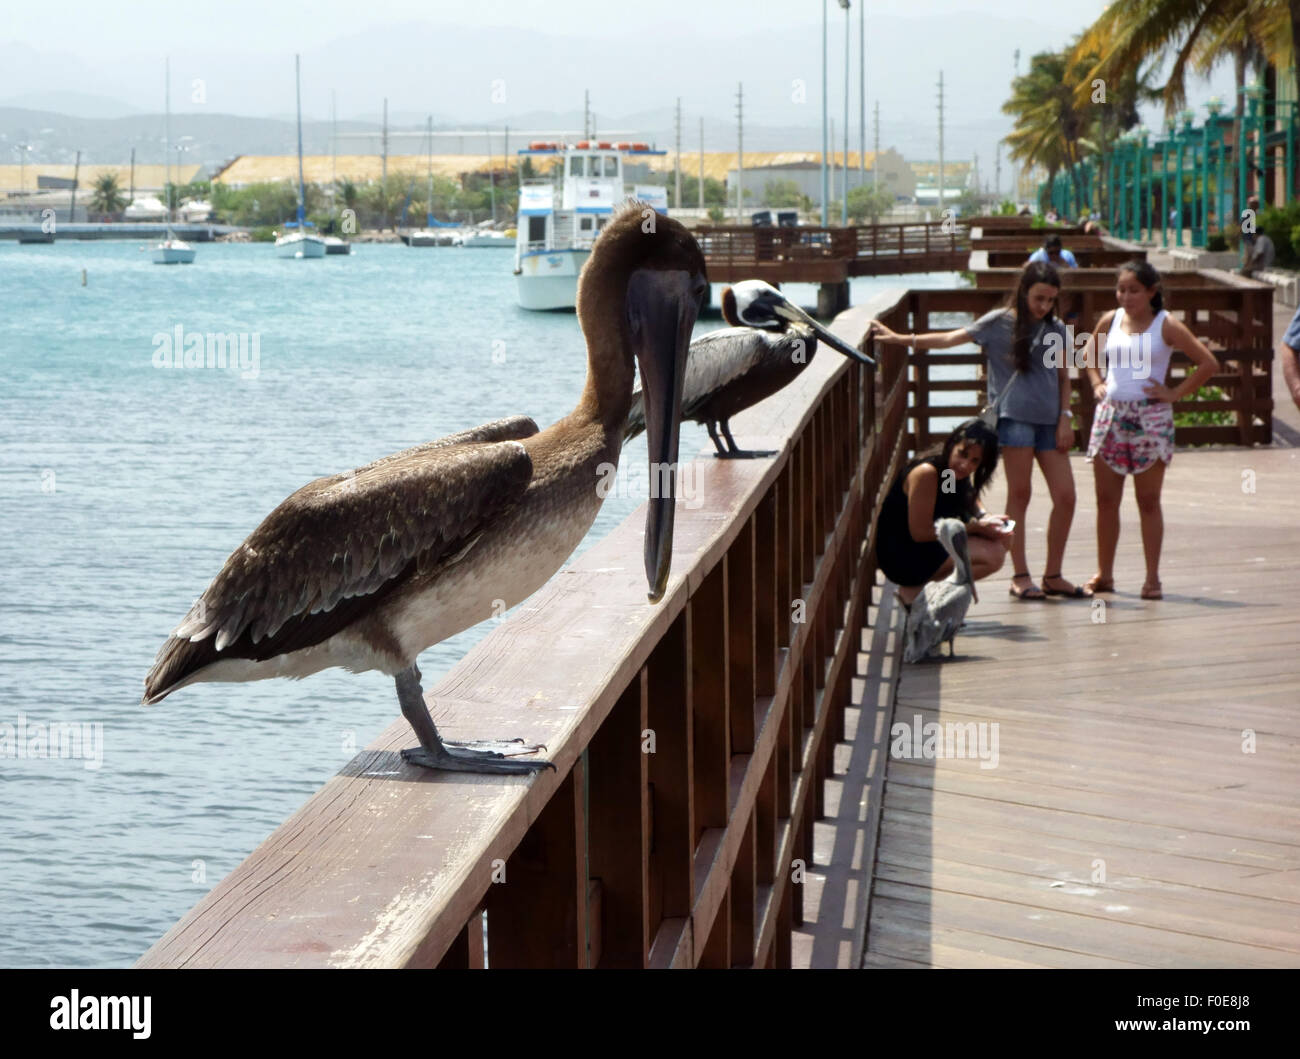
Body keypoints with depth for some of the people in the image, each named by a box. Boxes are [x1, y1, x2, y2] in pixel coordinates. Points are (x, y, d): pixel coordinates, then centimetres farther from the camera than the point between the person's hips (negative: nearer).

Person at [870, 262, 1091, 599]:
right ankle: (1020, 576, 3)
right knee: (1019, 494, -3)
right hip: (1014, 416, -4)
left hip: (1049, 420, 4)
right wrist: (899, 339, -9)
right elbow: (951, 339, -2)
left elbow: (1063, 378, 17)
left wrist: (1065, 418, 5)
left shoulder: (1056, 330, 13)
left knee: (1065, 496, -2)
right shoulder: (999, 322, 1)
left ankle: (1053, 576, 9)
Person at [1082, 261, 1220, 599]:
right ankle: (1104, 574, 14)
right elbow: (1090, 356, 26)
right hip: (1110, 415, 4)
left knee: (1148, 501, 1)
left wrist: (1175, 393, -8)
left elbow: (1208, 363, -6)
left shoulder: (1166, 326, -5)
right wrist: (1097, 384, 10)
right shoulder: (1110, 321, 7)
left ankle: (1152, 577, 5)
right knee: (1106, 500, 5)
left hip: (1150, 418, -4)